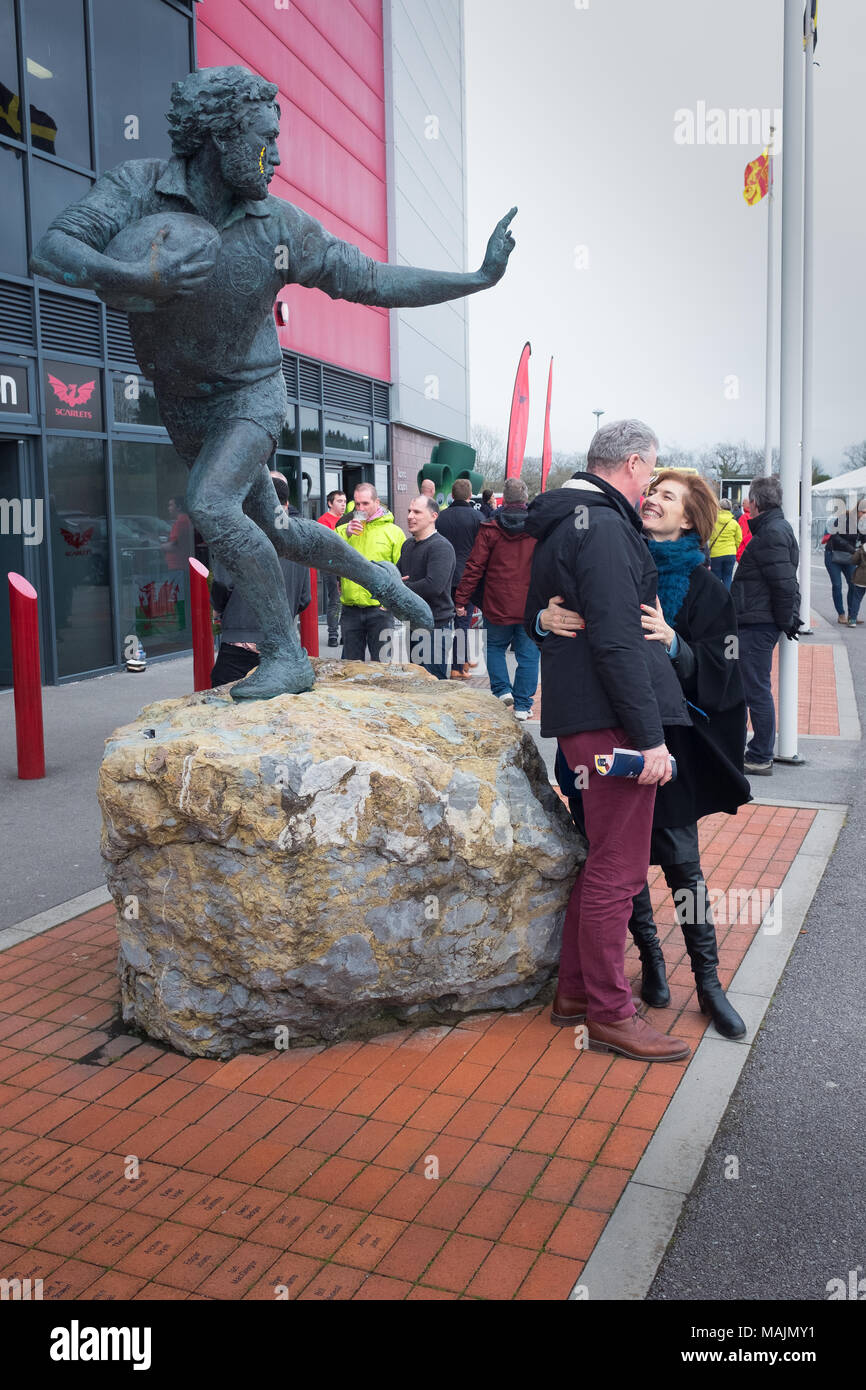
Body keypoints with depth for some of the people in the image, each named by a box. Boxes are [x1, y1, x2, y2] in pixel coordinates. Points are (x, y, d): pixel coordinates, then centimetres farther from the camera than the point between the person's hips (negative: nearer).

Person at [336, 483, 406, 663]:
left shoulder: (393, 531, 4)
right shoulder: (343, 529, 10)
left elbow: (402, 571, 1)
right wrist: (346, 535, -14)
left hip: (380, 609, -2)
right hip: (350, 610, 3)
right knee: (351, 664, 10)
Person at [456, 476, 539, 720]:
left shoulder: (490, 530, -6)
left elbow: (474, 569, -5)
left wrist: (461, 599, 1)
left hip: (498, 607, 0)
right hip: (532, 608, 1)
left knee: (495, 646, 21)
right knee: (528, 654, 8)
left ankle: (502, 689, 8)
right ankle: (522, 705, 10)